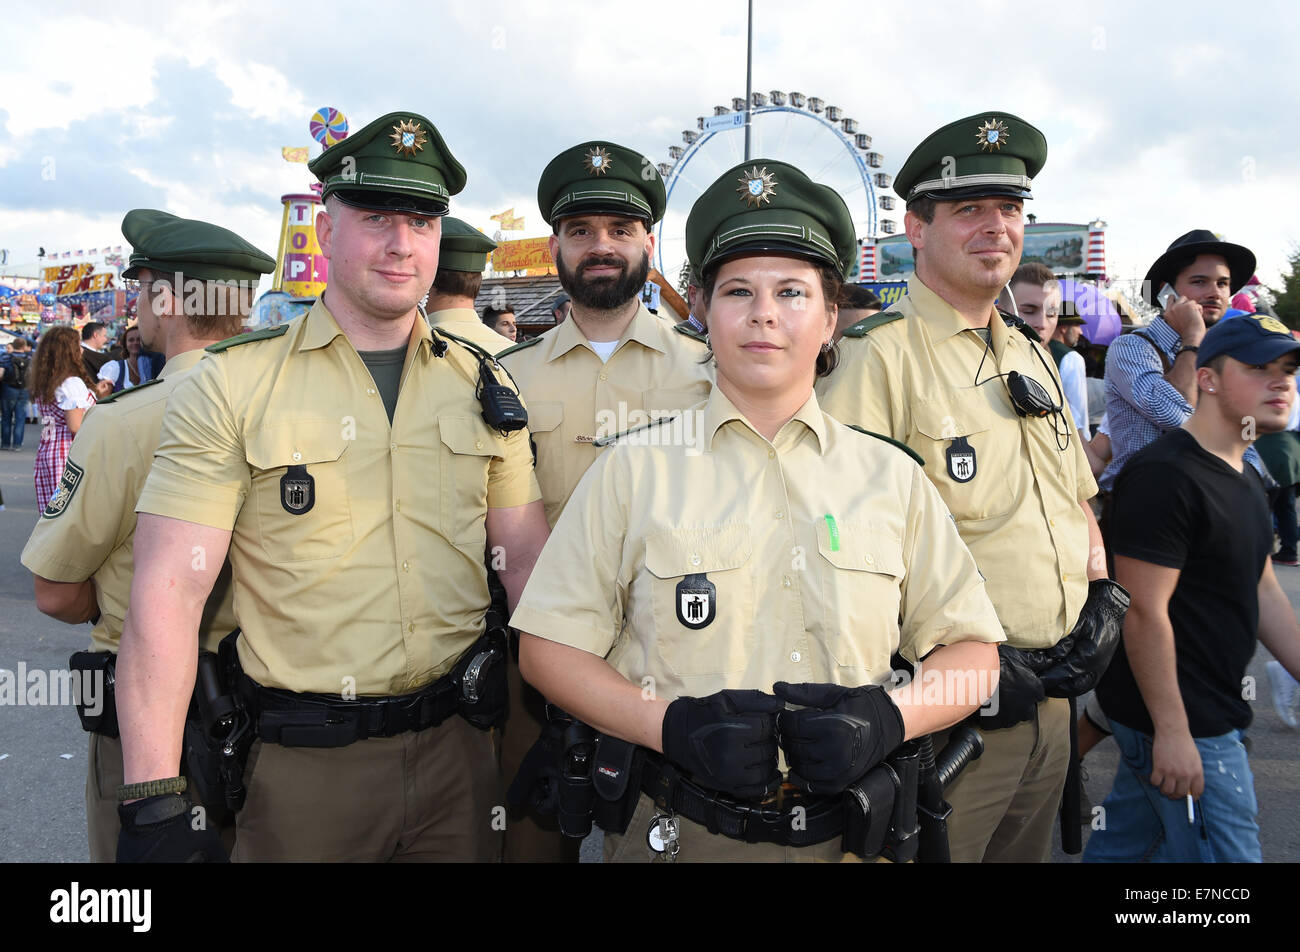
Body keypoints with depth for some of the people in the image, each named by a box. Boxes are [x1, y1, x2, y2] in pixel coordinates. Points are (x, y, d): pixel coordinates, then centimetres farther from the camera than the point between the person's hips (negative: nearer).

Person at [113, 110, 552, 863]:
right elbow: (169, 591, -12)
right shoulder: (232, 385, -7)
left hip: (457, 744, 4)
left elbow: (528, 560, 6)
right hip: (303, 763, -3)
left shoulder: (479, 384, 4)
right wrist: (153, 802, -17)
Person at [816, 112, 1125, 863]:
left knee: (1027, 852, 23)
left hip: (1051, 701, 8)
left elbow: (1077, 500, 21)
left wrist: (1102, 597, 4)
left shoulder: (1032, 357, 13)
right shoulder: (877, 356, -14)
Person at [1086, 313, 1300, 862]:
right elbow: (1144, 611, -23)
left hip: (1212, 709, 10)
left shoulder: (1246, 477, 12)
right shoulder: (1164, 476, -20)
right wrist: (1172, 730, -22)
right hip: (1181, 726, -10)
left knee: (1123, 842, 20)